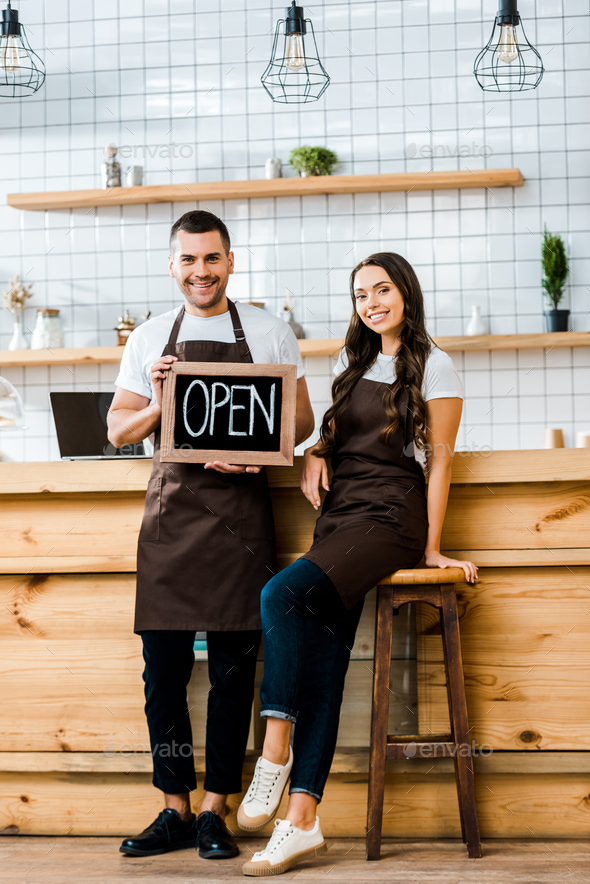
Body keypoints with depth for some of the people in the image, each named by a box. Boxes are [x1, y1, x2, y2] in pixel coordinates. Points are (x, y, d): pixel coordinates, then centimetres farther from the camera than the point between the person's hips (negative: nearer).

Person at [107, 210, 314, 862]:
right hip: (169, 511, 2)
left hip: (240, 509, -2)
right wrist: (158, 406, -8)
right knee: (163, 667, 1)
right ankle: (174, 810, 11)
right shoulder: (149, 339, 12)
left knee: (233, 667, -1)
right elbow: (118, 430, 13)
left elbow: (301, 420, 8)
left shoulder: (269, 333, 8)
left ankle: (214, 810, 7)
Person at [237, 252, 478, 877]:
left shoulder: (433, 367, 1)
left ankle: (275, 752, -26)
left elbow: (439, 458, -1)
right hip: (338, 515, 6)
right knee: (321, 658, -8)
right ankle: (302, 821, -14)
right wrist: (314, 453, 6)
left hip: (391, 519, -6)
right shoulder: (352, 361, 19)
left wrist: (432, 549, -4)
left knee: (283, 592, -29)